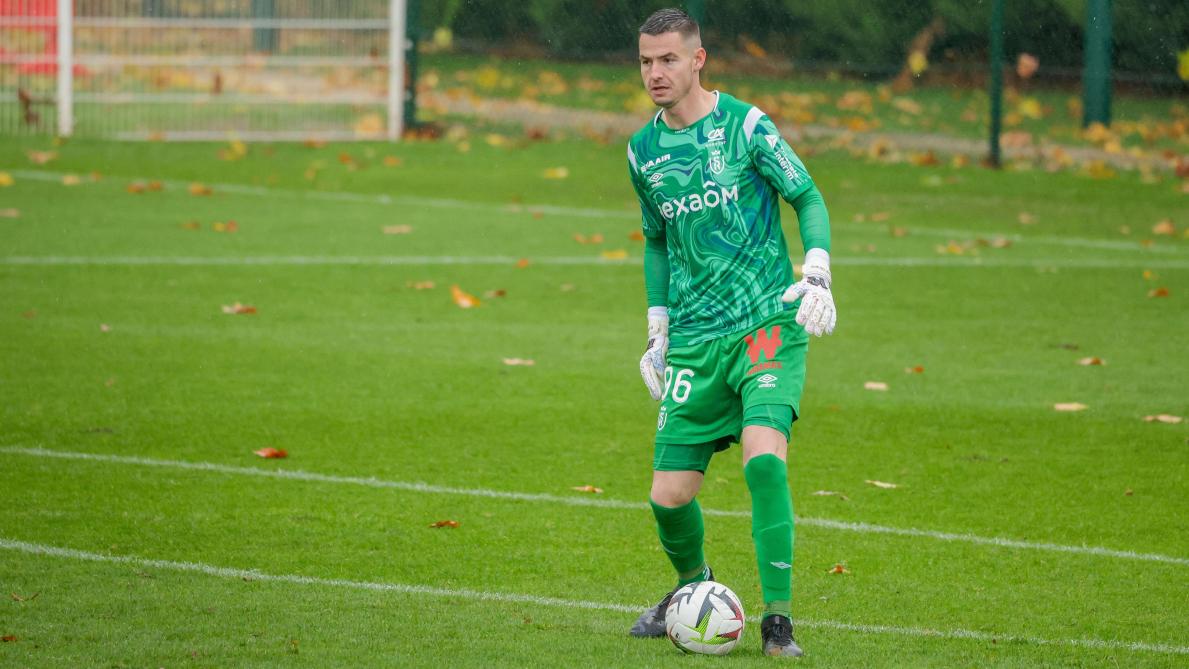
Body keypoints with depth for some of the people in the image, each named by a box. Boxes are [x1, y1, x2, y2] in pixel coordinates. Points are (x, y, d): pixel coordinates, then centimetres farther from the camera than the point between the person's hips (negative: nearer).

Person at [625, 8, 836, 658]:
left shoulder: (745, 125, -5)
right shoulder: (643, 150, 9)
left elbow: (808, 197, 1)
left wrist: (816, 274, -13)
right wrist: (657, 328, 18)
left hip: (766, 323, -4)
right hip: (695, 340, 4)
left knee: (763, 456, -26)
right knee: (668, 496, 0)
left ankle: (777, 621, -19)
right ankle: (693, 587, 32)